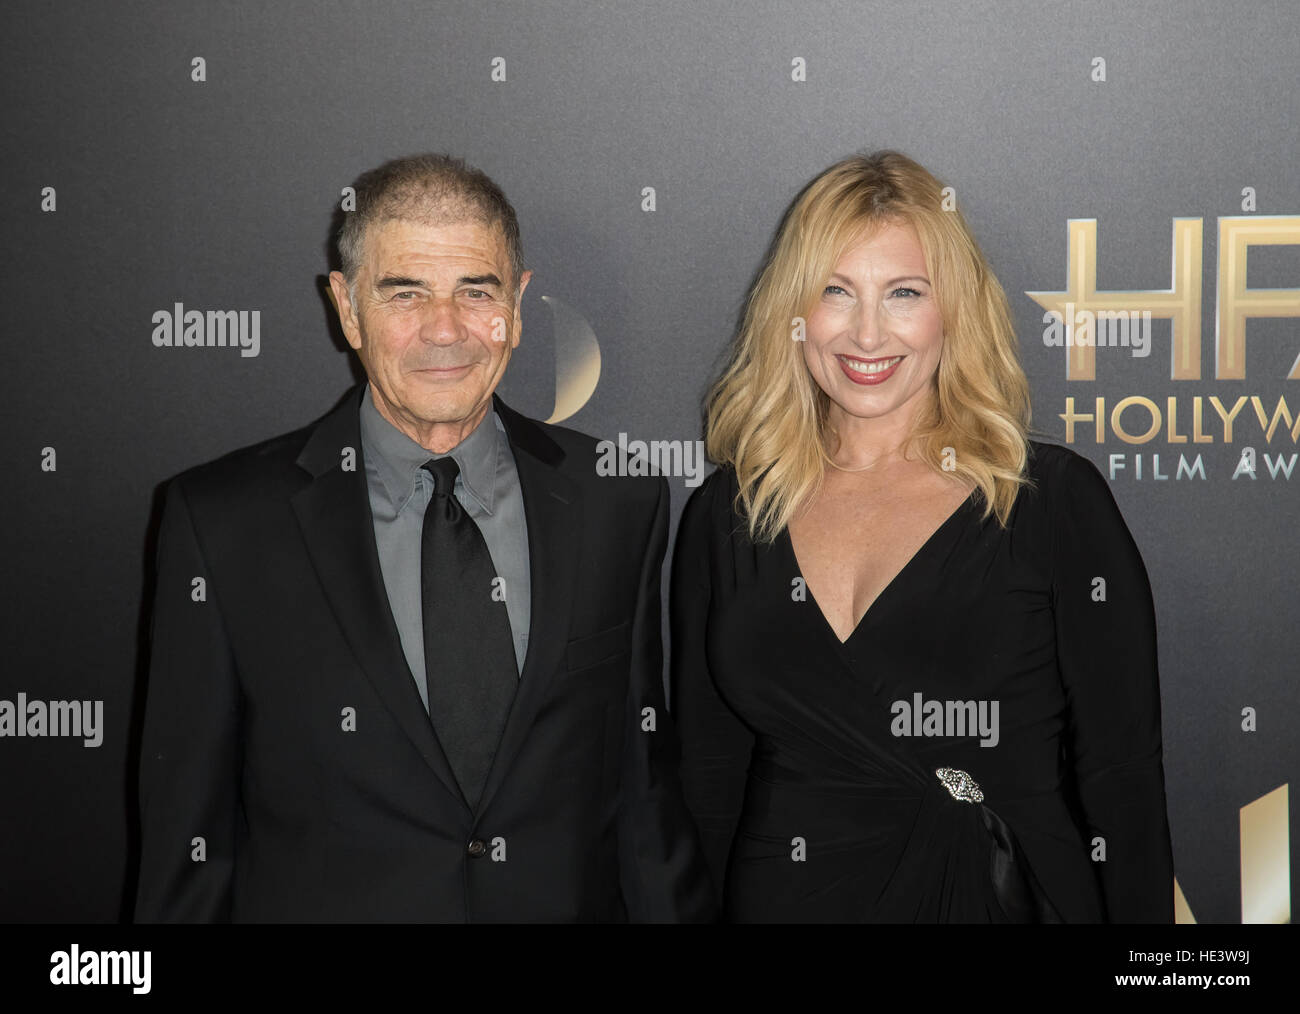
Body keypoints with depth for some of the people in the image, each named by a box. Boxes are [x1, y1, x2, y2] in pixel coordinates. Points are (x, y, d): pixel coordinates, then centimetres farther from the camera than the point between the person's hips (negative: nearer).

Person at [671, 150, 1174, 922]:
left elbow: (1123, 778, -7)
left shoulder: (1055, 500, -7)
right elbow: (707, 773, 5)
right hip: (780, 896, 2)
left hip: (1007, 895, -2)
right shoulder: (725, 515, 0)